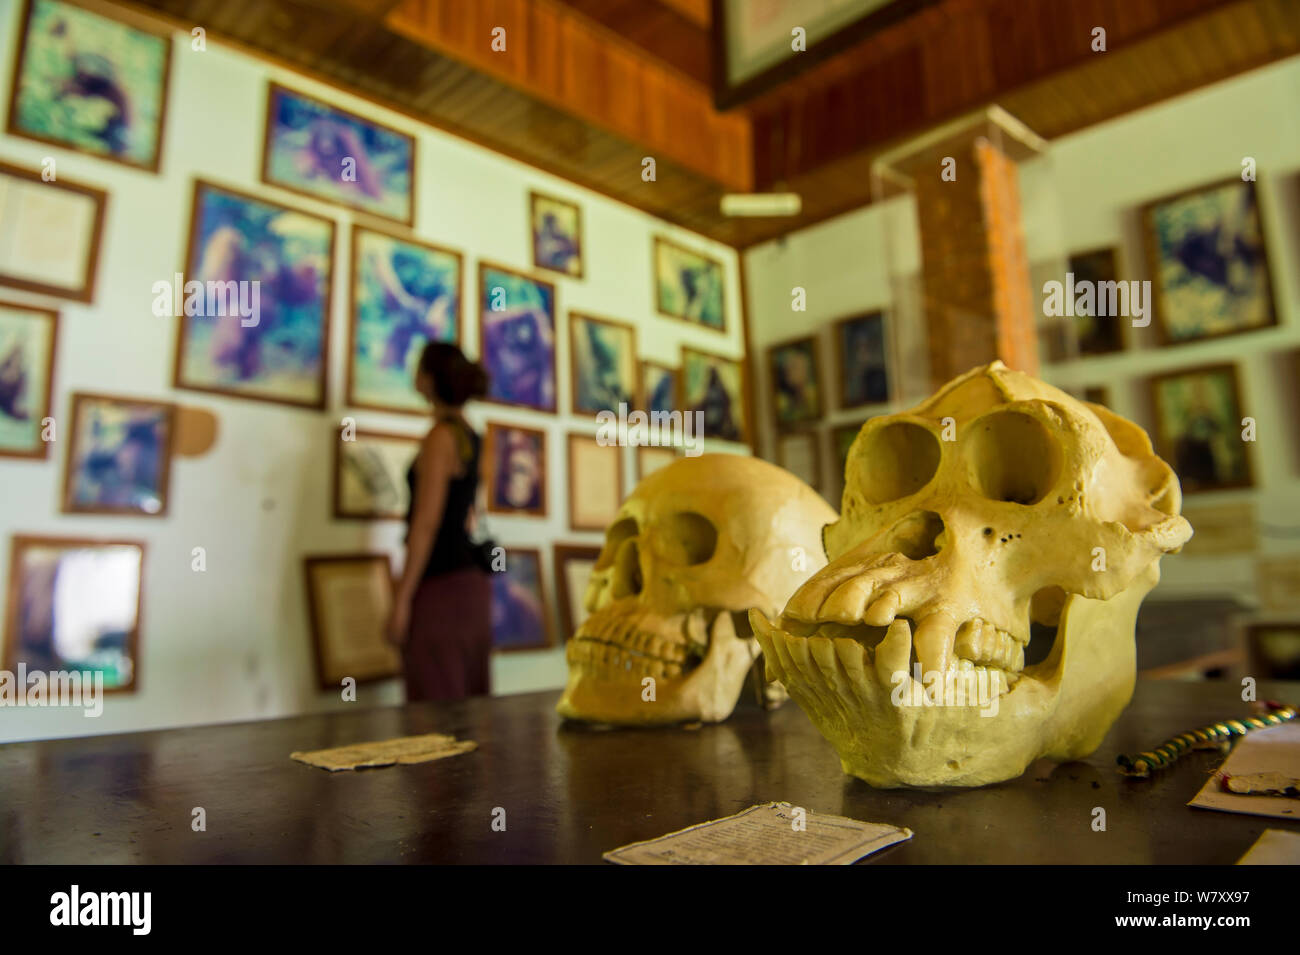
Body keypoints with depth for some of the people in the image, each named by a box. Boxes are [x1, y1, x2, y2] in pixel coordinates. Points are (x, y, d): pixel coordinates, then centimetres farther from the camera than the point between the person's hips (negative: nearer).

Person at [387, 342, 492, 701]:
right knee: (470, 704, 12)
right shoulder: (471, 437, 15)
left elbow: (427, 522, -16)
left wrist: (401, 599, -15)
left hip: (441, 584, -9)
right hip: (472, 580, 9)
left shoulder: (441, 436, -11)